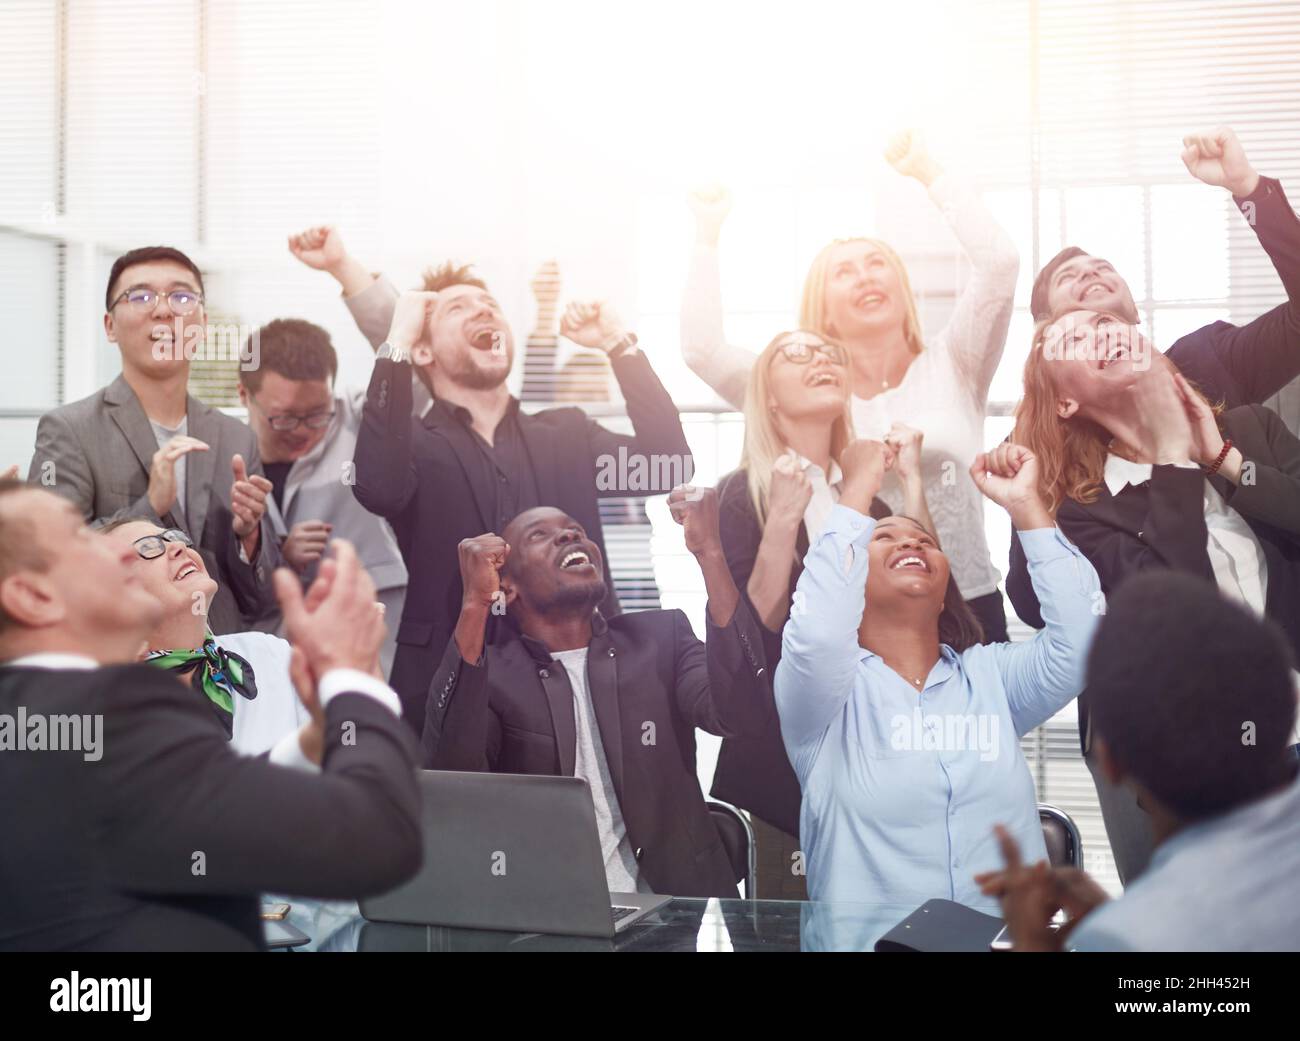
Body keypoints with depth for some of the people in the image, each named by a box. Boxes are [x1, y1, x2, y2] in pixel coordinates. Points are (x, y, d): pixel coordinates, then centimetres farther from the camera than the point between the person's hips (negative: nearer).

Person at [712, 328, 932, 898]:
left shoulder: (868, 501, 12)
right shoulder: (742, 494, -3)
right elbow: (758, 627, -14)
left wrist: (912, 481, -6)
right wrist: (782, 520, -24)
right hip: (777, 760, -4)